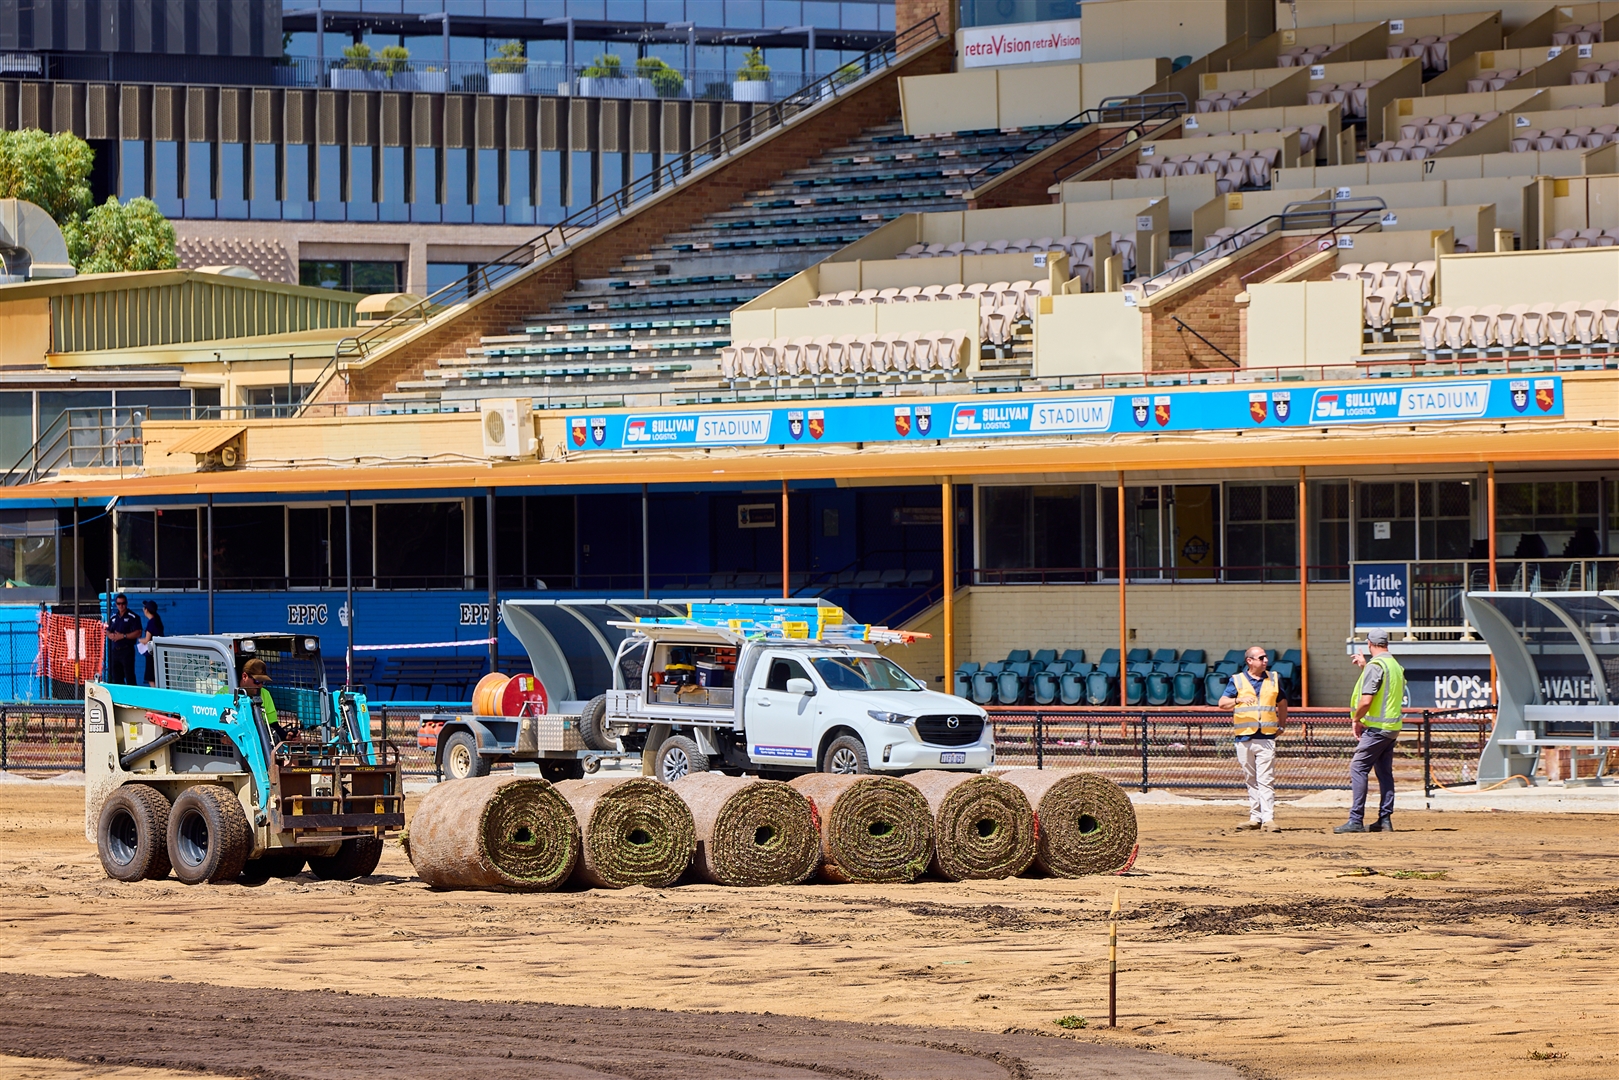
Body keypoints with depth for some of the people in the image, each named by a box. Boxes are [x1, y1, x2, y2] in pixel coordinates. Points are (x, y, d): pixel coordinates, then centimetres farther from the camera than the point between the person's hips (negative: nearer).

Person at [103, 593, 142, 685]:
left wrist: (123, 636, -17)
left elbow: (138, 633, -12)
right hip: (115, 650, 7)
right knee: (116, 677, 9)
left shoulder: (133, 617, -5)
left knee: (129, 677, -9)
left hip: (126, 649, -7)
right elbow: (108, 632, 21)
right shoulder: (113, 617, 15)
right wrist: (110, 635, -4)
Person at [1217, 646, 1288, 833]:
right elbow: (1222, 703, -6)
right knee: (1251, 780, 6)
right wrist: (1239, 700, -24)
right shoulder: (1237, 680, 5)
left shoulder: (1274, 679, 12)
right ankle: (1255, 818, 12)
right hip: (1244, 738, 0)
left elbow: (1282, 703, 24)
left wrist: (1282, 725, 14)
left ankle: (1268, 819, -15)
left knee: (1266, 780, -9)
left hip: (1267, 738, 0)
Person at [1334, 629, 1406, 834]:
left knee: (1358, 768, -8)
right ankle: (1385, 819, 11)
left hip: (1376, 727, -9)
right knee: (1385, 772, 12)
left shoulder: (1375, 666, -14)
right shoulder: (1396, 666, 14)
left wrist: (1357, 720, -6)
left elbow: (1366, 700, -20)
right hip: (1393, 728, 9)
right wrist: (1364, 666, 35)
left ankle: (1356, 820, -13)